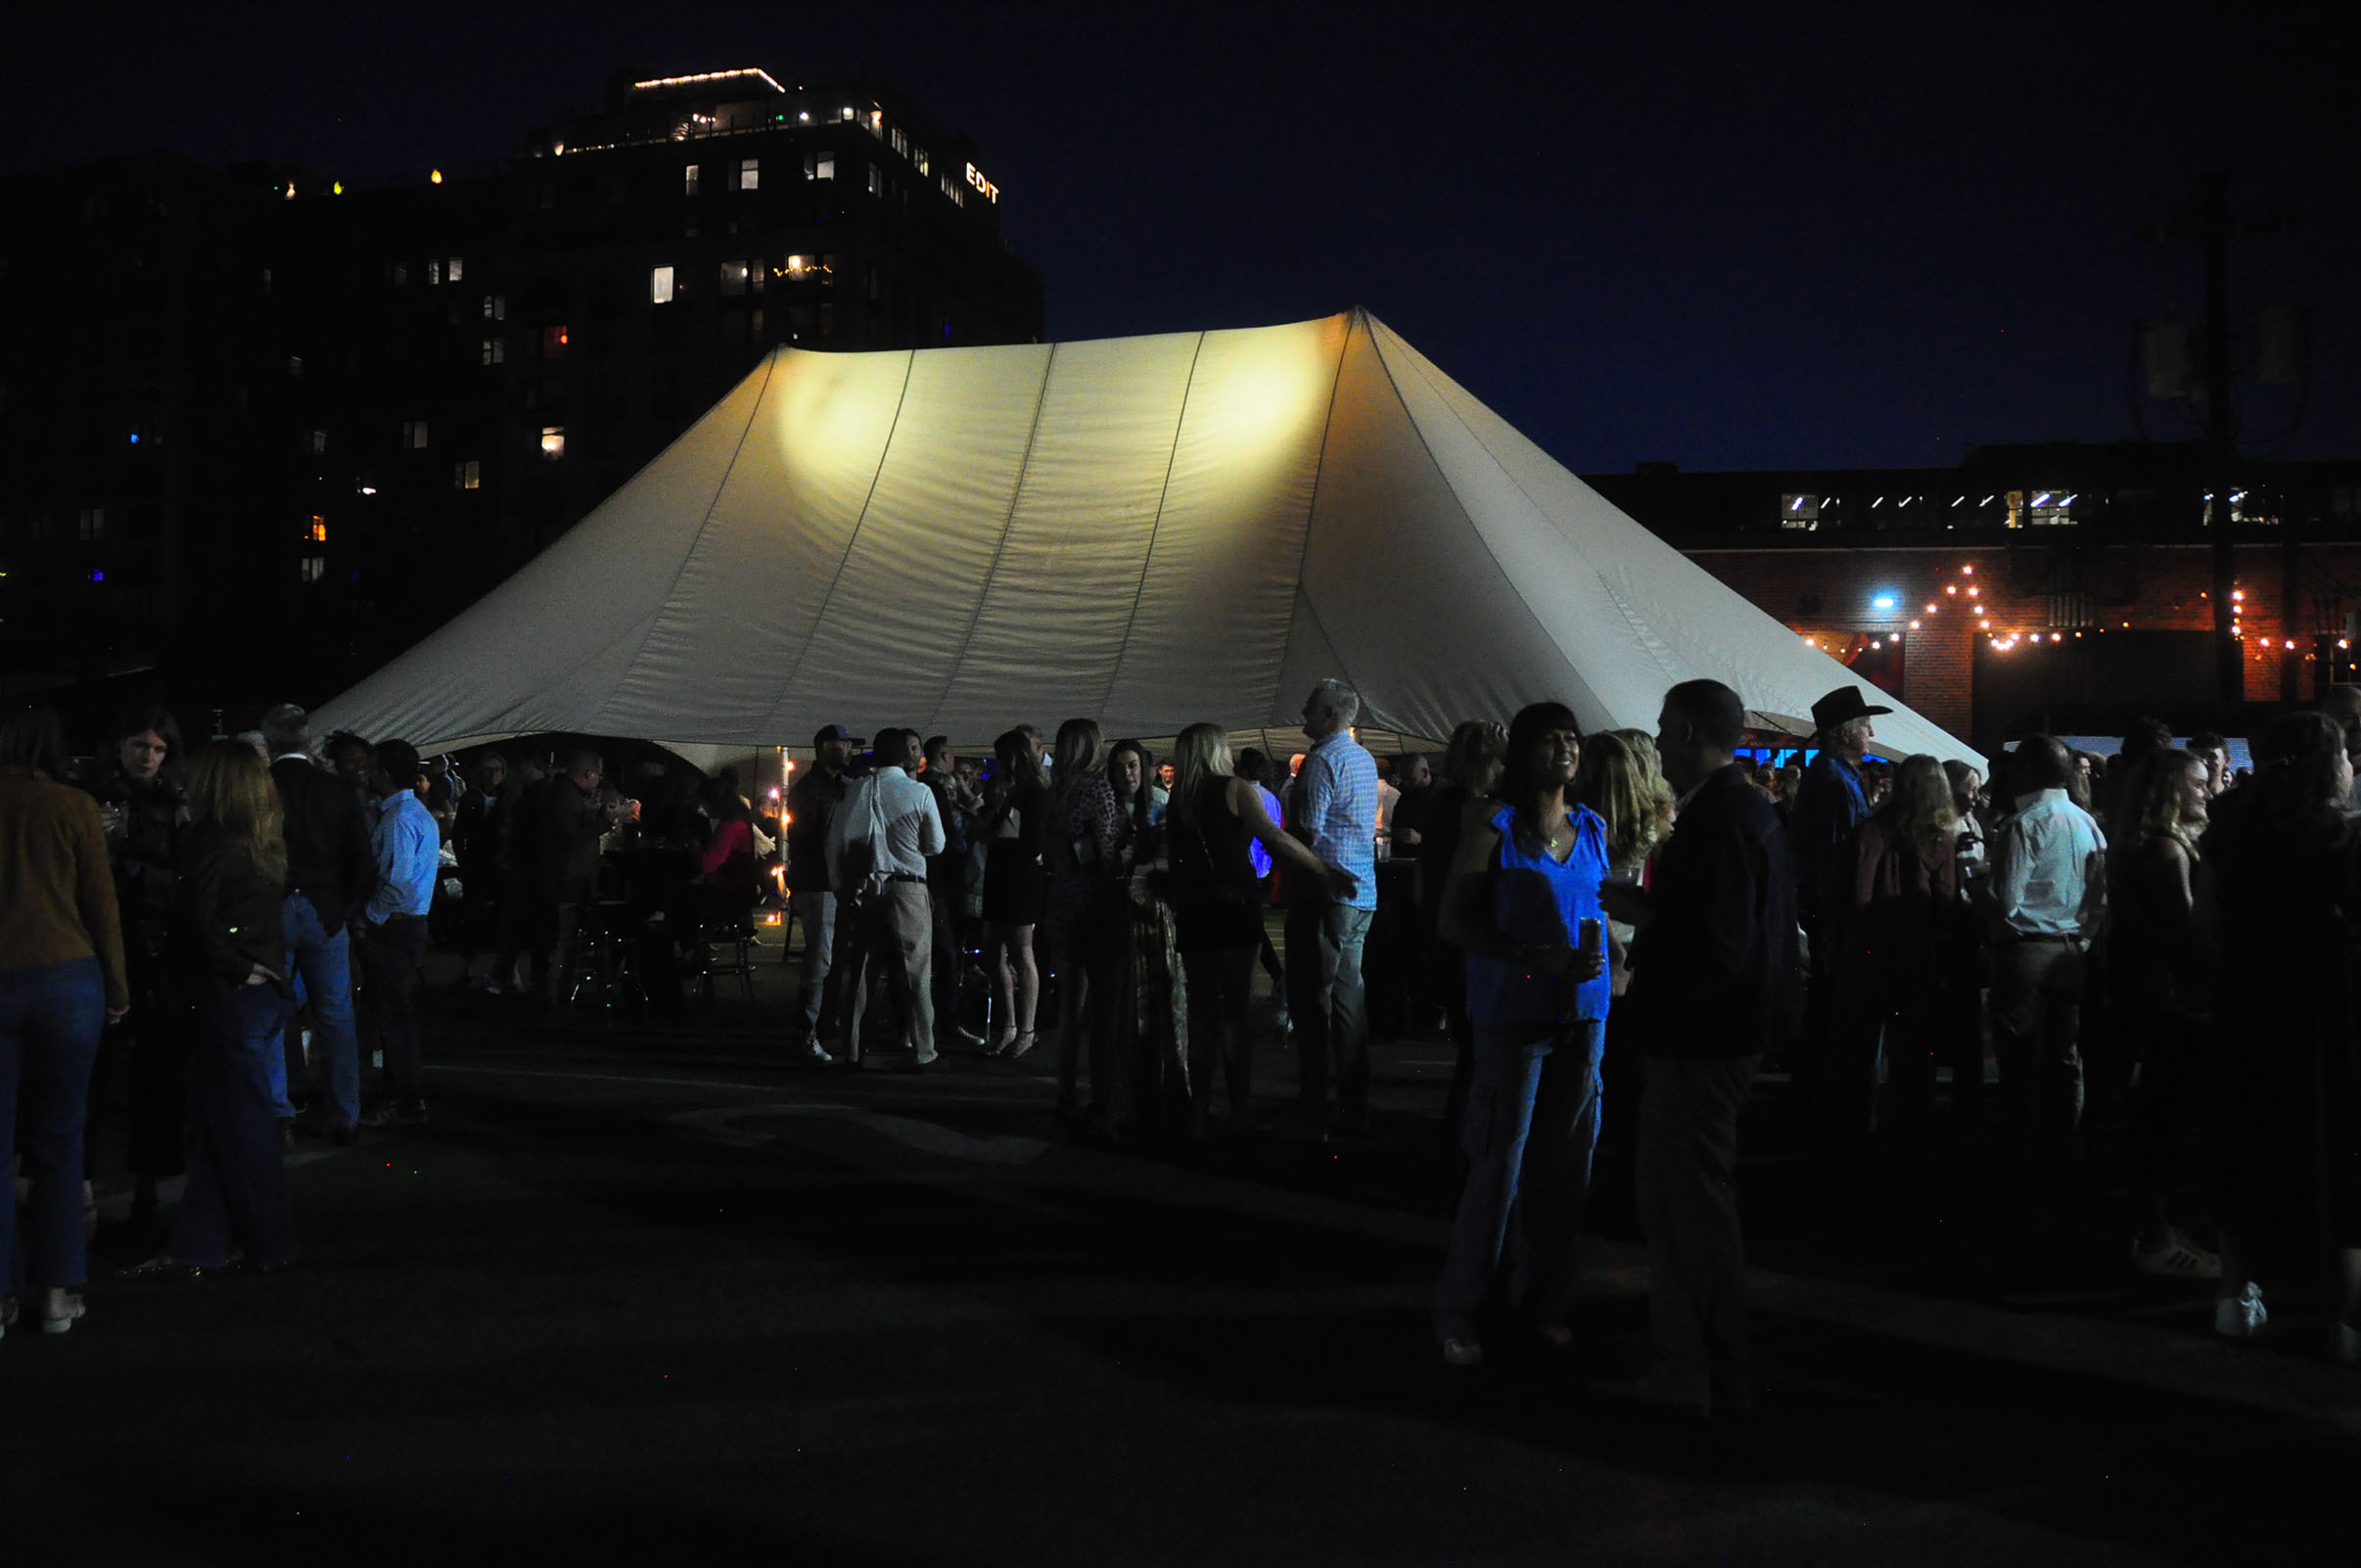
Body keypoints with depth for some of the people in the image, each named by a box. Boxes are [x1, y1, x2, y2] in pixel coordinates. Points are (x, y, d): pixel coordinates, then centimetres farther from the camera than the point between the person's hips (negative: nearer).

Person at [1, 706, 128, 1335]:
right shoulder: (73, 807, -3)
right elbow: (102, 907, -1)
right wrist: (119, 988, 9)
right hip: (67, 978, -1)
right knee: (59, 1142, 7)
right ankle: (57, 1291, 11)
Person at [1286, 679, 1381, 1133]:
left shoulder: (1322, 760, -13)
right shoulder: (1365, 759, 15)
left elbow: (1308, 832, -19)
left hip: (1326, 891, -8)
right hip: (1362, 892, 8)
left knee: (1312, 996, -2)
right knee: (1350, 993, 11)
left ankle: (1312, 1102, 2)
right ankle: (1354, 1104, 14)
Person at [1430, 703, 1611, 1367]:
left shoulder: (1592, 829, 10)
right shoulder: (1495, 827, -4)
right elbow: (1455, 922, -8)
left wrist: (1599, 959, 1)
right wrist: (1541, 958, -18)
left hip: (1583, 1013, 5)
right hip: (1515, 1015, -5)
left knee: (1566, 1163, 9)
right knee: (1499, 1165, -2)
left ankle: (1541, 1298, 24)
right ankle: (1457, 1308, 12)